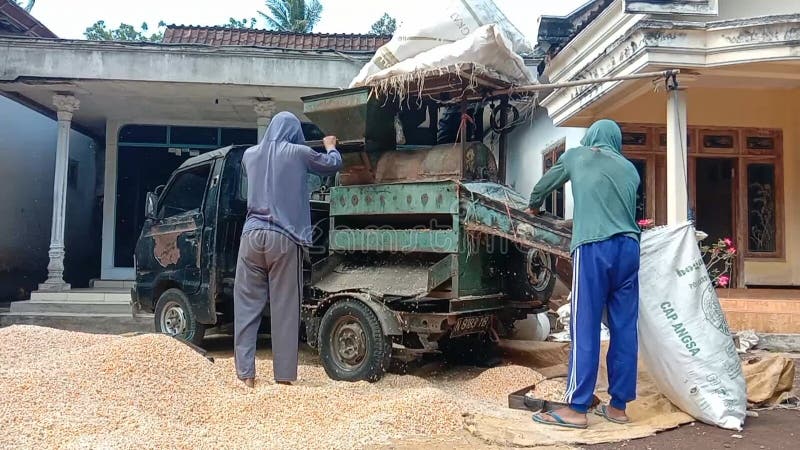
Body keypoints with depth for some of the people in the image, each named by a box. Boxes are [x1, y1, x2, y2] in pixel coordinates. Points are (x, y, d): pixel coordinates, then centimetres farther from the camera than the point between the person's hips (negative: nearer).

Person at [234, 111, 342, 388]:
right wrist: (331, 147, 39)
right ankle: (284, 376, 8)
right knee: (285, 310, 2)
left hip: (252, 236, 4)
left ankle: (246, 374, 9)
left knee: (247, 306, 7)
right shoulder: (298, 153, 1)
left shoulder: (250, 154, 13)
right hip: (284, 239, -3)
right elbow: (333, 165, 17)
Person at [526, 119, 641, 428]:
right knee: (625, 328, 7)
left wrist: (533, 206, 49)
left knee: (585, 328, -5)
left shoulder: (576, 155, 16)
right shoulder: (630, 169, 22)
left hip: (594, 247, -4)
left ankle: (576, 408, -3)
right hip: (628, 247, 4)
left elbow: (544, 184, 28)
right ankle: (618, 405, 13)